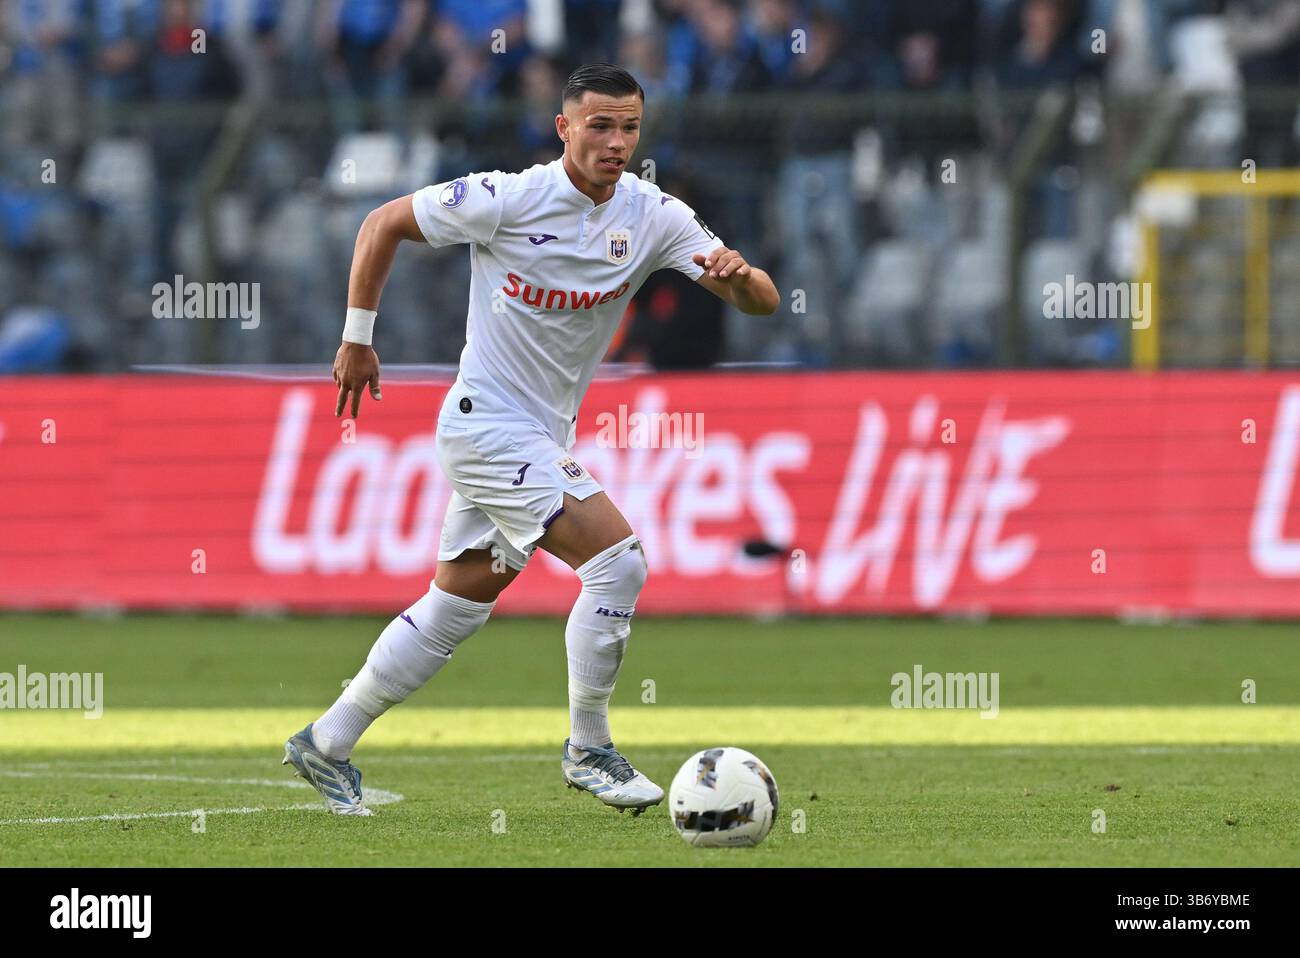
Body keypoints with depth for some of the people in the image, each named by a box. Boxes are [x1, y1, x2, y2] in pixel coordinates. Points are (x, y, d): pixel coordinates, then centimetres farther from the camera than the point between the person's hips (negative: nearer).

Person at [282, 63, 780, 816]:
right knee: (618, 562, -17)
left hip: (546, 435, 7)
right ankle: (589, 750, -4)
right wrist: (357, 338, -3)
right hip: (490, 422, -7)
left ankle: (328, 745, 25)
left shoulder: (653, 216, -2)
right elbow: (385, 223, -4)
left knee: (460, 604, 14)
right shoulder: (508, 200, -15)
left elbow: (763, 303, -6)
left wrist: (738, 275, -29)